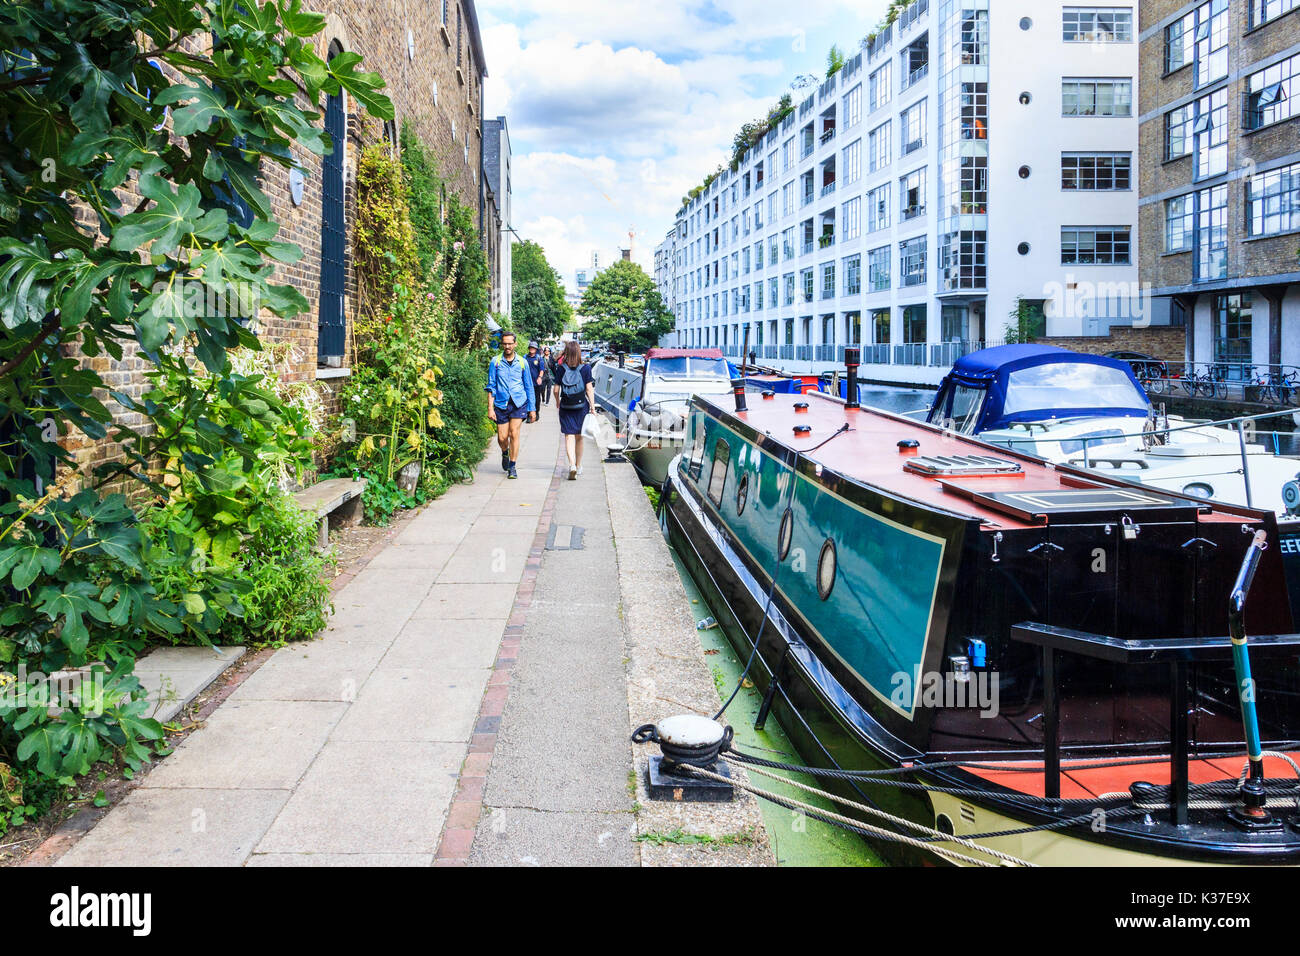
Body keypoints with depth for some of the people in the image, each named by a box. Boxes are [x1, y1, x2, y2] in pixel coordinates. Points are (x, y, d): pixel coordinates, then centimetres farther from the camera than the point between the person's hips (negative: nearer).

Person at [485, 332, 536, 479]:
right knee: (502, 437, 2)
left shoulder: (522, 362, 4)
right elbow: (491, 387, 2)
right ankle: (505, 453, 37)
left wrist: (532, 409, 8)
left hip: (519, 403, 0)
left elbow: (529, 387, 10)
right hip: (501, 404, 0)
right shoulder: (495, 362, 2)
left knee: (514, 434, -11)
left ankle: (512, 467, 0)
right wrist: (490, 408, -4)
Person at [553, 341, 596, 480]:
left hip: (565, 407, -1)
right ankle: (579, 466, 26)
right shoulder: (586, 368, -4)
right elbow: (589, 389, -6)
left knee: (569, 436, 0)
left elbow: (556, 389, -1)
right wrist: (592, 406, 0)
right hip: (581, 405, 1)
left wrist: (557, 401, 18)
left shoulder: (560, 368, -4)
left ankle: (572, 464, -20)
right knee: (579, 436, 15)